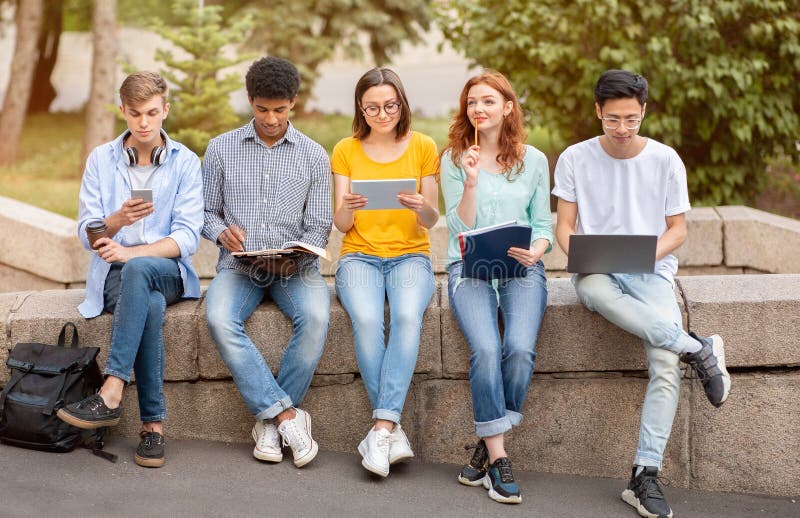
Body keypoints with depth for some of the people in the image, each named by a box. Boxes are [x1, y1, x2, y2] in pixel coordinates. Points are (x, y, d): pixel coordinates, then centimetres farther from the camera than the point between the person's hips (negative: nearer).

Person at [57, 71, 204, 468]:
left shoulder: (185, 163, 4)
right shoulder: (100, 159, 8)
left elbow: (187, 238, -6)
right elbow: (88, 235, 1)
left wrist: (131, 252, -21)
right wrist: (118, 220, -22)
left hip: (167, 272, -1)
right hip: (113, 275, 1)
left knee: (139, 269, -37)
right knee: (150, 306, -35)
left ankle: (111, 394, -41)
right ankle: (153, 423, -33)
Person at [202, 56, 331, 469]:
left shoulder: (313, 156, 8)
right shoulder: (221, 148, 10)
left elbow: (318, 227, 6)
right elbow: (206, 212, 14)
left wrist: (296, 257, -15)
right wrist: (222, 232, -10)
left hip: (294, 267, 0)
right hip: (239, 265, 1)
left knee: (315, 316, -33)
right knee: (219, 318, -33)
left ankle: (270, 420, -19)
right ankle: (288, 416, -28)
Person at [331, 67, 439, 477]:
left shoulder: (422, 147, 6)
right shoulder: (346, 151, 8)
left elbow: (432, 221, 5)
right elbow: (341, 225, 6)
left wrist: (422, 208, -19)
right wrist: (346, 208, -18)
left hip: (410, 255, 0)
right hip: (360, 255, 0)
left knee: (407, 316, -34)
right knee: (366, 319, -33)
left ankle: (382, 427, -35)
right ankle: (393, 430, -28)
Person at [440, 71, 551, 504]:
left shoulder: (534, 160, 12)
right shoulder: (454, 159, 8)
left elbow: (543, 224, 13)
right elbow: (460, 227, 2)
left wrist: (536, 250, -9)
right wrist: (470, 183, -13)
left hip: (520, 268, 1)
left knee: (520, 348, -27)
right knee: (486, 350, -28)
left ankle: (487, 448, -10)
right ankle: (497, 459, -18)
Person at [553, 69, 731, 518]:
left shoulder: (665, 160, 3)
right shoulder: (575, 159, 3)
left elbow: (677, 230, 6)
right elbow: (565, 226, 6)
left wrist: (647, 255, -15)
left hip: (652, 273, 0)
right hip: (597, 272, 0)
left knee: (666, 365, -26)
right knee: (594, 289, -40)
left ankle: (645, 476, -23)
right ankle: (699, 350, -27)